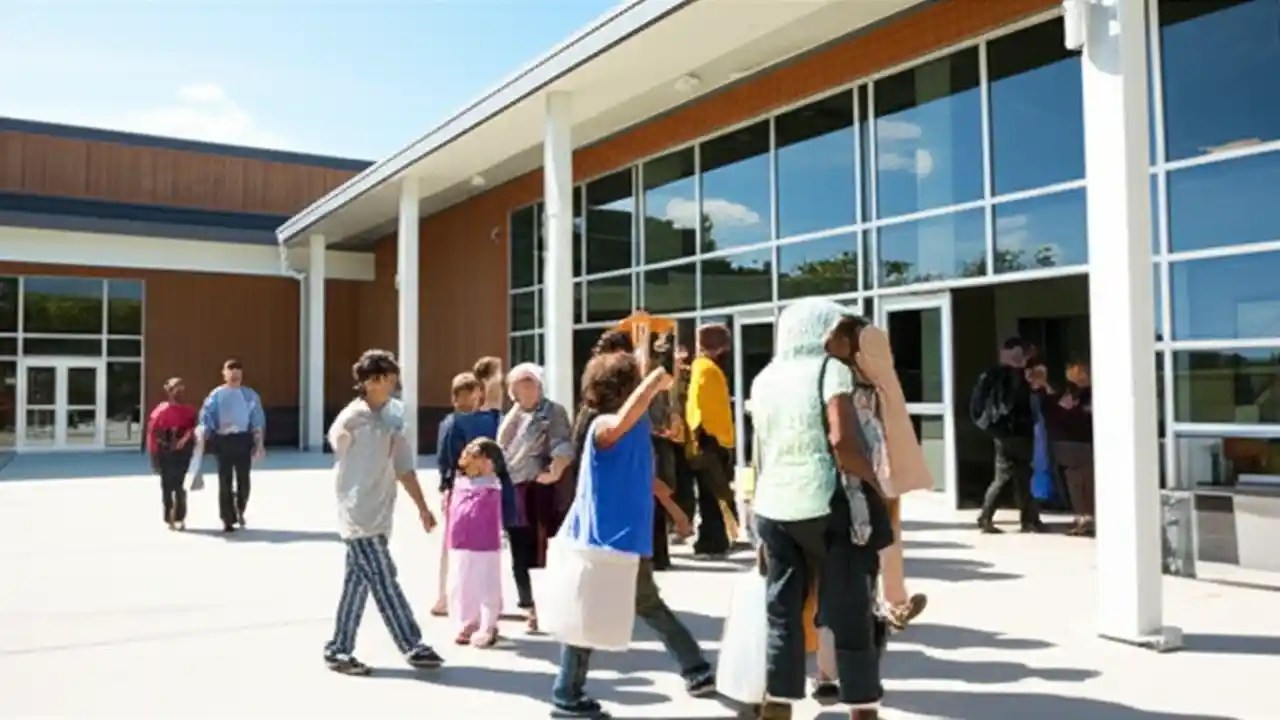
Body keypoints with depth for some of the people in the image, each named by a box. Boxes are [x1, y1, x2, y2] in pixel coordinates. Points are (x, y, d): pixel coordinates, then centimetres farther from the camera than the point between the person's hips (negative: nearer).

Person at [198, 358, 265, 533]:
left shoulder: (250, 395, 4)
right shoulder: (216, 395, 1)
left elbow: (258, 420, 6)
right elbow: (206, 416, -4)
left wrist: (259, 443, 2)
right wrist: (202, 439, -16)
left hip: (243, 440, 1)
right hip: (223, 440, -1)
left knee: (243, 479, 3)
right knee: (225, 481, 2)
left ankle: (239, 511, 29)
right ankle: (227, 520, 10)